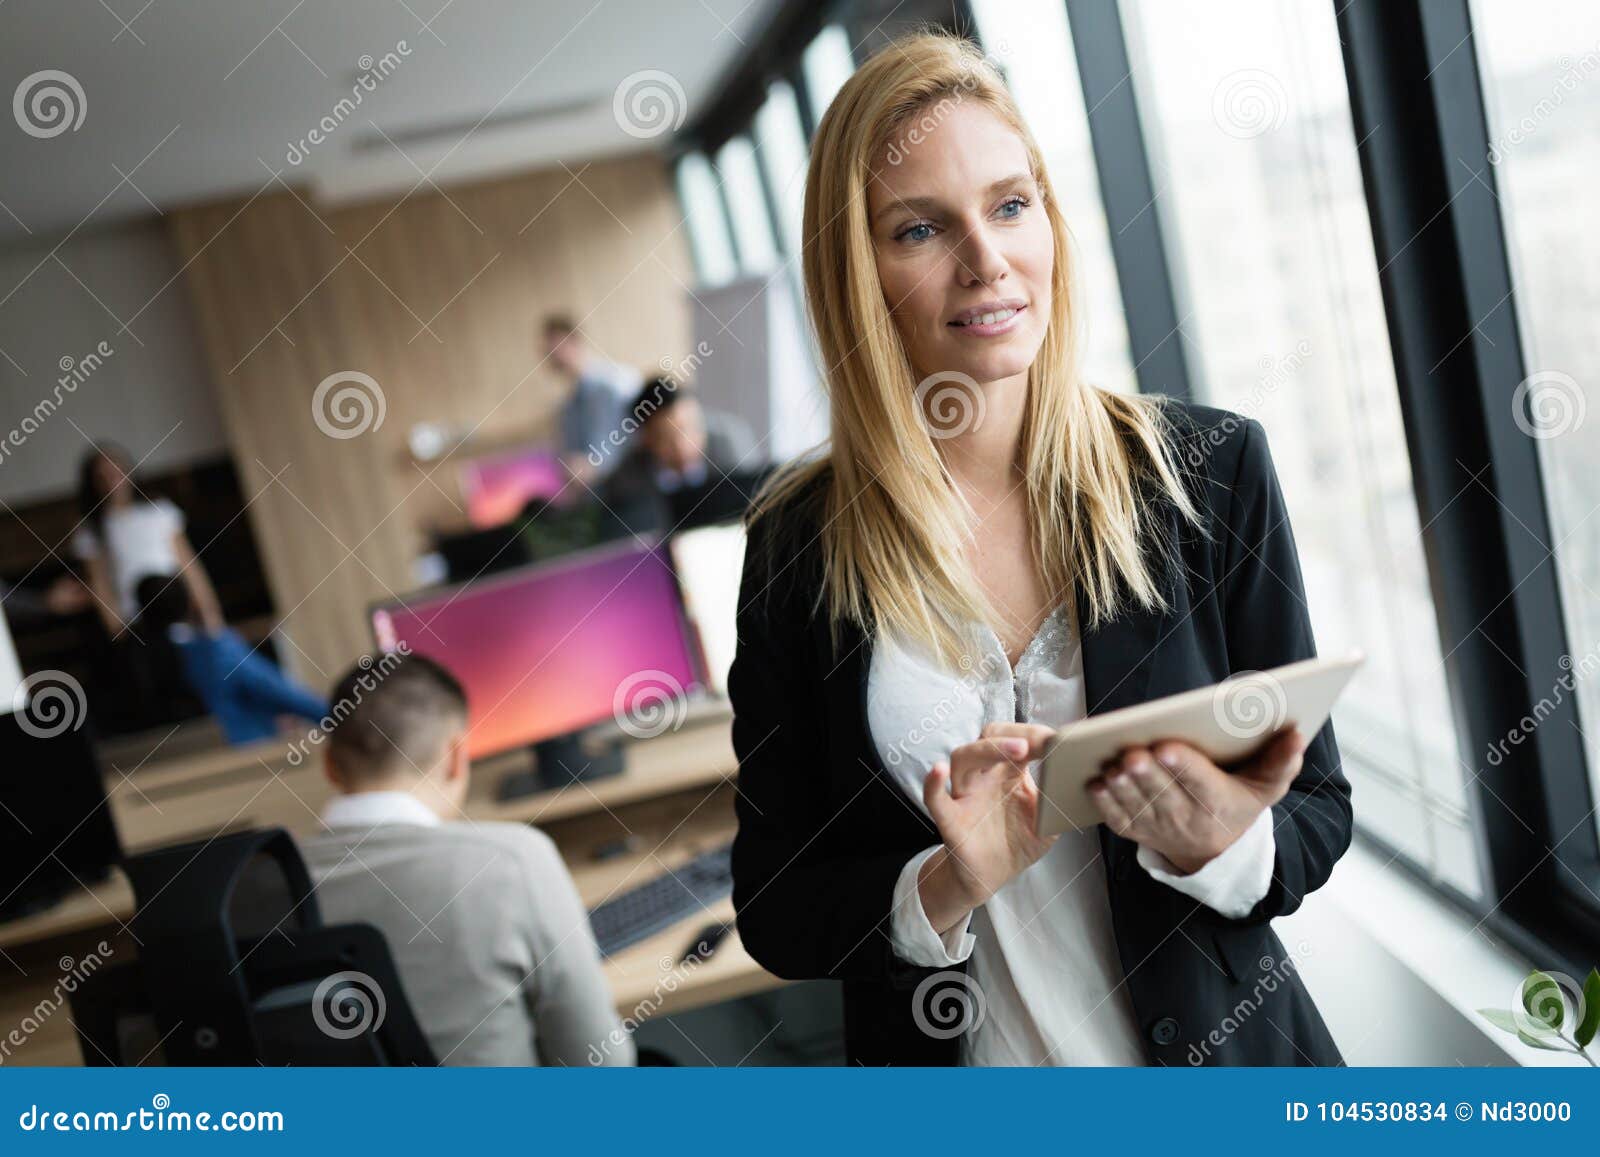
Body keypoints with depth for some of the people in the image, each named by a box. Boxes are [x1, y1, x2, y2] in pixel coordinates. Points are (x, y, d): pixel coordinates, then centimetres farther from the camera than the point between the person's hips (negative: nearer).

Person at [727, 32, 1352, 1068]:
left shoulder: (1215, 468, -11)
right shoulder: (798, 547, -12)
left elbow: (1318, 809, -5)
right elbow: (773, 909, -8)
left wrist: (1218, 845, -25)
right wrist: (941, 891, -25)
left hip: (1223, 1054, 1)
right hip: (948, 1061, 0)